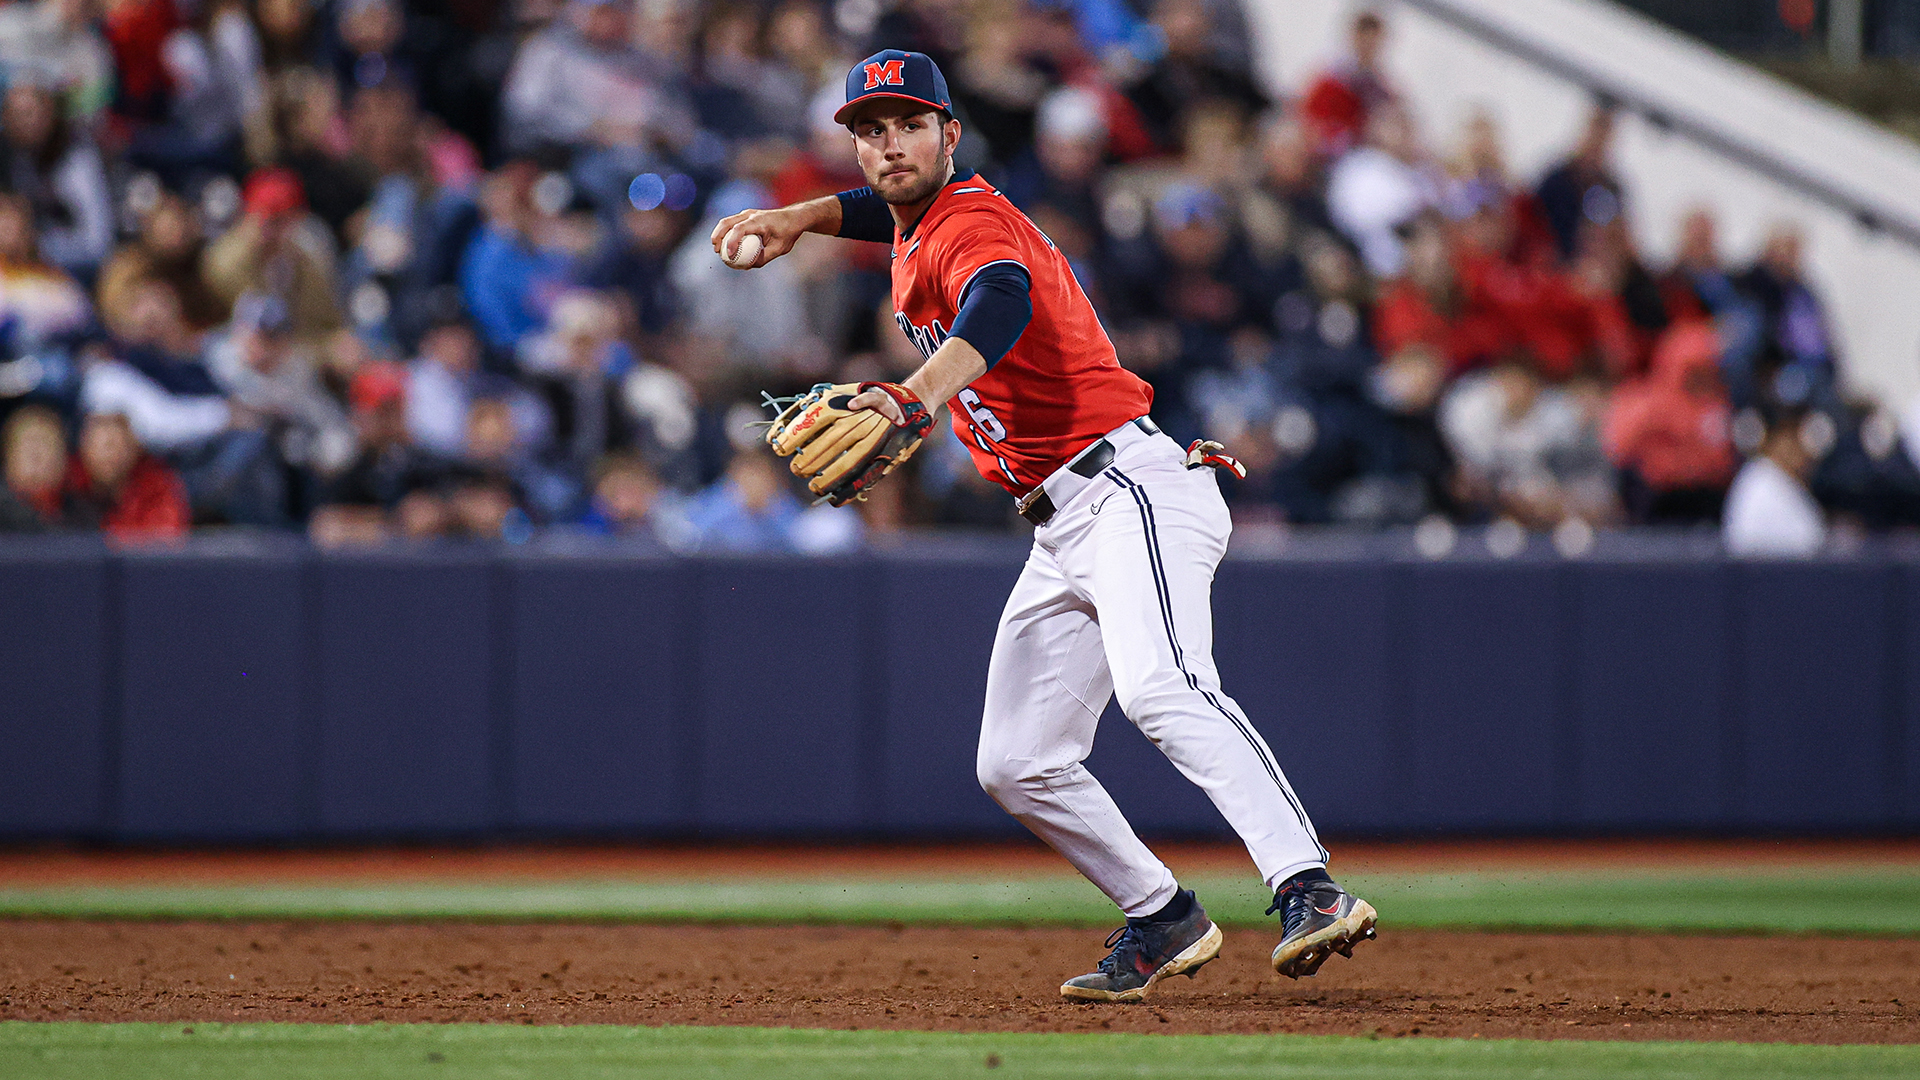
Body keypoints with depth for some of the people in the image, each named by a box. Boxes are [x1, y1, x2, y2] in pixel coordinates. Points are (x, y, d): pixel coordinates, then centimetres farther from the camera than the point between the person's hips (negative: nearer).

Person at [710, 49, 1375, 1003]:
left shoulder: (970, 223, -11)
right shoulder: (922, 223, 19)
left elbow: (1001, 305, -37)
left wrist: (914, 402, -54)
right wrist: (799, 217, 27)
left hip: (1129, 490, -10)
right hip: (1063, 534, 10)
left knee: (1161, 690, -34)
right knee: (1018, 766, 11)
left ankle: (1309, 892, -49)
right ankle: (1162, 921, 24)